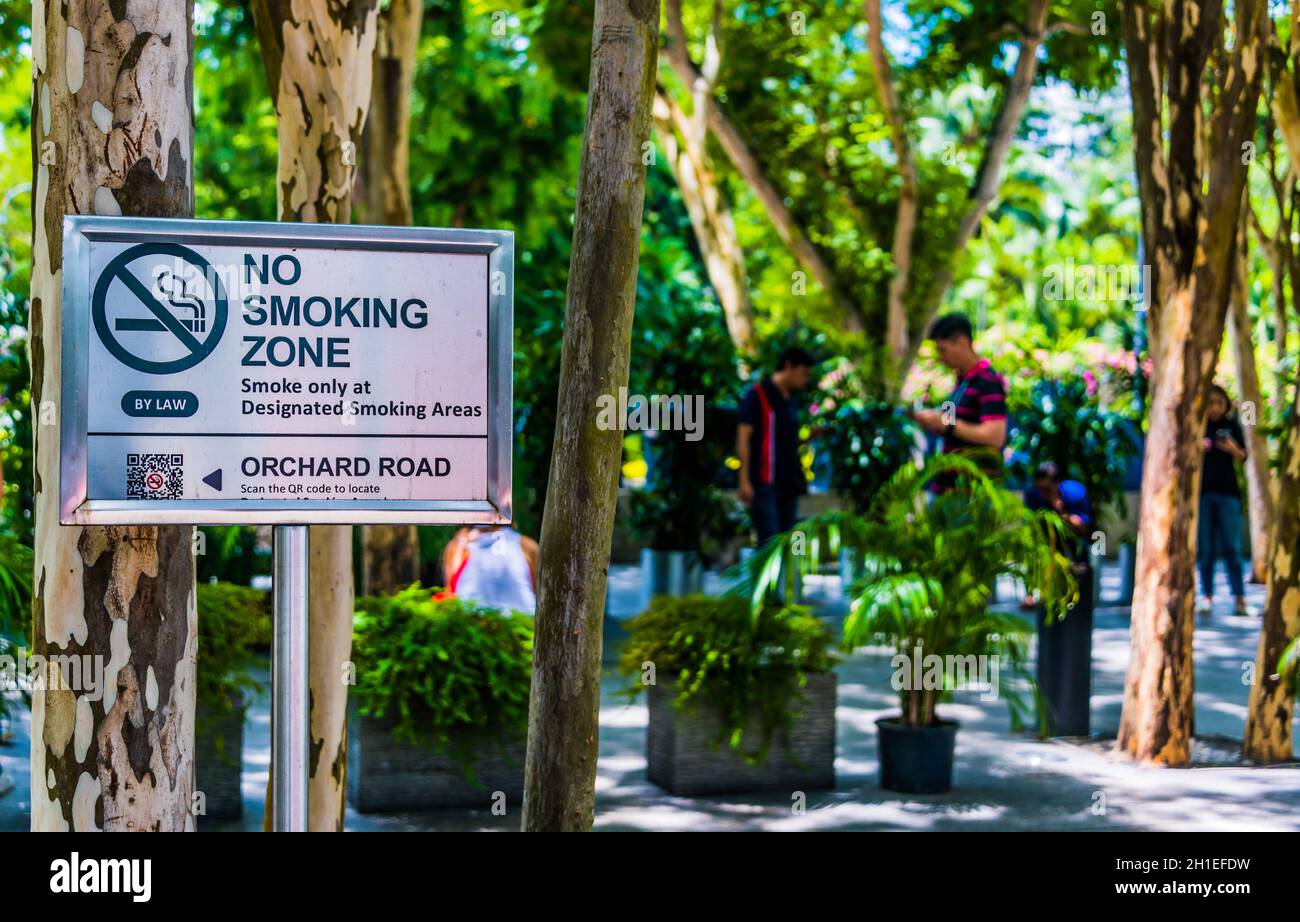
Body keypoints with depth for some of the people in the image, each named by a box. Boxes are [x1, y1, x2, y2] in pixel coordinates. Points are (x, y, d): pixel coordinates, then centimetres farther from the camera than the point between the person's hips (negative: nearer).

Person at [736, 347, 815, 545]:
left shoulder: (789, 401, 18)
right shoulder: (757, 395, -4)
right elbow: (743, 439, -9)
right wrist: (744, 480, -16)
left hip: (788, 484, 8)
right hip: (765, 483, -8)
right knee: (769, 541, -15)